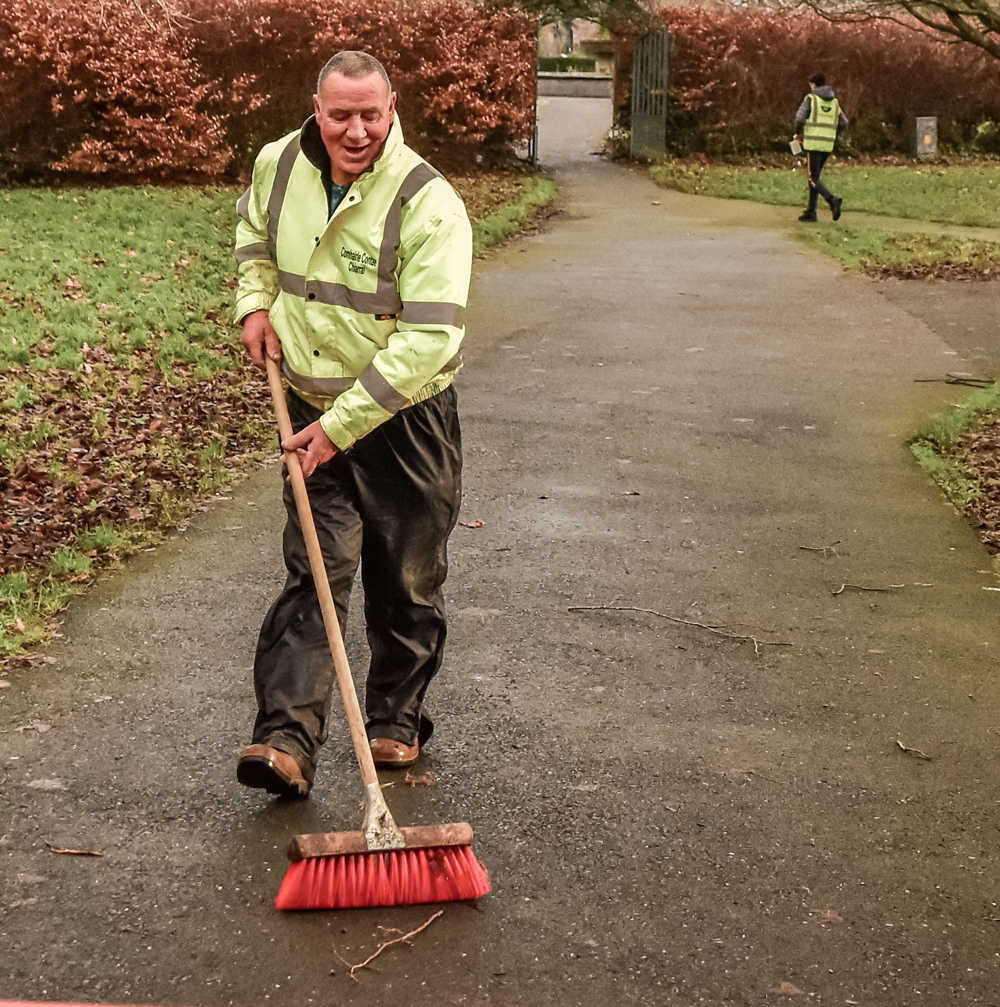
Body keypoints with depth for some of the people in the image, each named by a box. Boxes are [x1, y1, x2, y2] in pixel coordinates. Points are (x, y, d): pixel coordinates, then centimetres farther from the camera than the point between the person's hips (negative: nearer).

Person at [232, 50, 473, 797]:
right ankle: (287, 740, -8)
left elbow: (427, 340, -27)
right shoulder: (279, 166, -3)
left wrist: (343, 424, -28)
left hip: (406, 418, -3)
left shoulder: (429, 204, -21)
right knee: (315, 572, -3)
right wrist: (257, 301, 5)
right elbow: (254, 230, 23)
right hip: (314, 411, 3)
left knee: (407, 583, 9)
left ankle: (398, 721, 28)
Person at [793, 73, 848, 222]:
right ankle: (811, 212, 14)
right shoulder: (834, 102, 12)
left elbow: (800, 118, -14)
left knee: (813, 178, -5)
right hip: (828, 145, 6)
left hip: (813, 143, -6)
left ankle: (832, 200, -27)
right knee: (815, 176, 15)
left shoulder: (810, 98, -4)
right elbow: (844, 122, 17)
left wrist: (798, 133, 4)